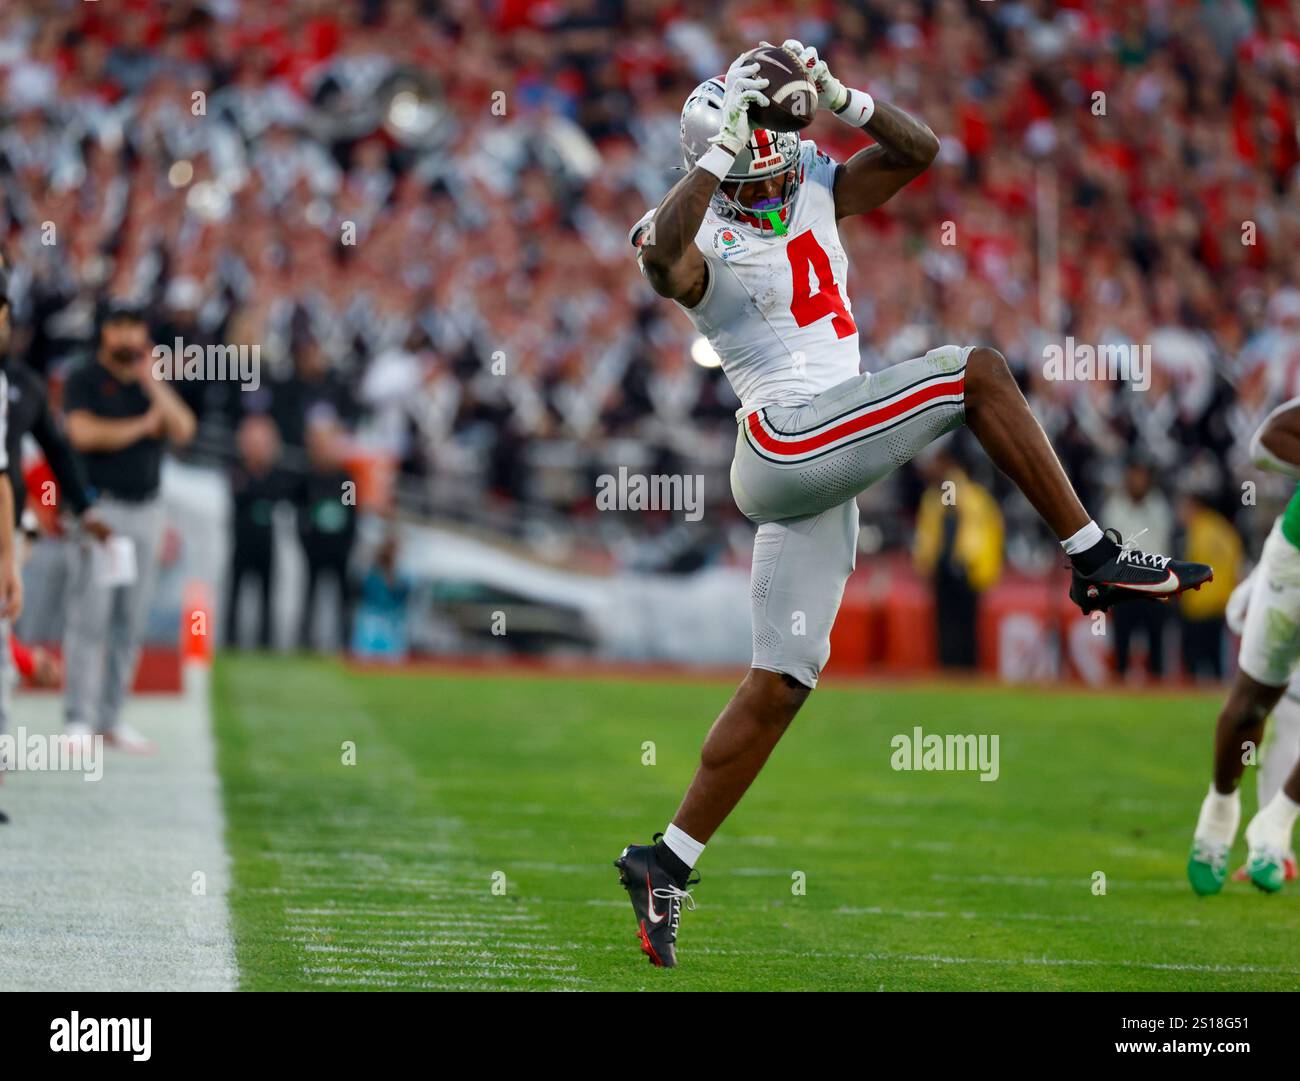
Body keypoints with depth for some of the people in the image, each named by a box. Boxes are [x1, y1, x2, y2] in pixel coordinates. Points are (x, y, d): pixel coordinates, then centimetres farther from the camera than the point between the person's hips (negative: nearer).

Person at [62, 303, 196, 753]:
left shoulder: (153, 385, 15)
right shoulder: (84, 380, 0)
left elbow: (183, 430, 1)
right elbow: (84, 433, -15)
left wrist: (151, 381, -6)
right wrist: (142, 426, -6)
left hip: (145, 509, 5)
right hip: (98, 508, -5)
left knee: (130, 619, 5)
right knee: (89, 615, -9)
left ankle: (112, 718, 10)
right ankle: (78, 720, -8)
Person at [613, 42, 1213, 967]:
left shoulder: (814, 191, 14)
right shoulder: (700, 243, -7)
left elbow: (918, 151, 11)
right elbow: (663, 258, -31)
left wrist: (838, 97, -3)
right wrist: (721, 146, -31)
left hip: (823, 469, 8)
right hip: (787, 441, -8)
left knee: (781, 684, 6)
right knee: (974, 370, -10)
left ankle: (666, 865, 8)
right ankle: (1095, 557, -5)